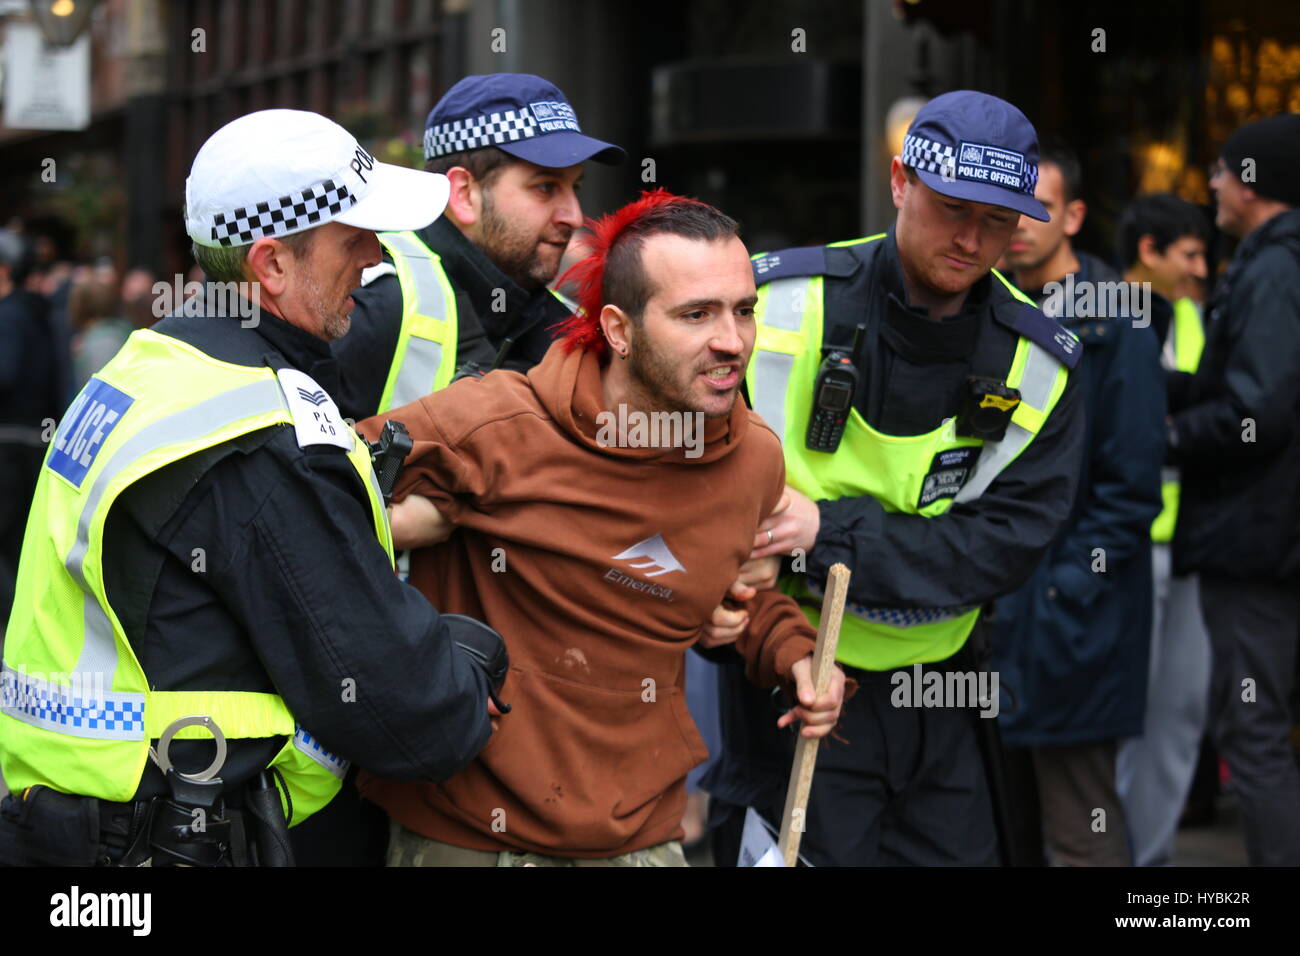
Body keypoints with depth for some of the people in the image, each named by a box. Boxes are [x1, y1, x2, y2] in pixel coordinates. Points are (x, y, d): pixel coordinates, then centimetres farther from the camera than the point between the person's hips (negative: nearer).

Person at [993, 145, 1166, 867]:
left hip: (1070, 613, -7)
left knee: (1079, 827, -4)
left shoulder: (1111, 317, -8)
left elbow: (1132, 482, -12)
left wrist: (1069, 587, -16)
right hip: (994, 607, 7)